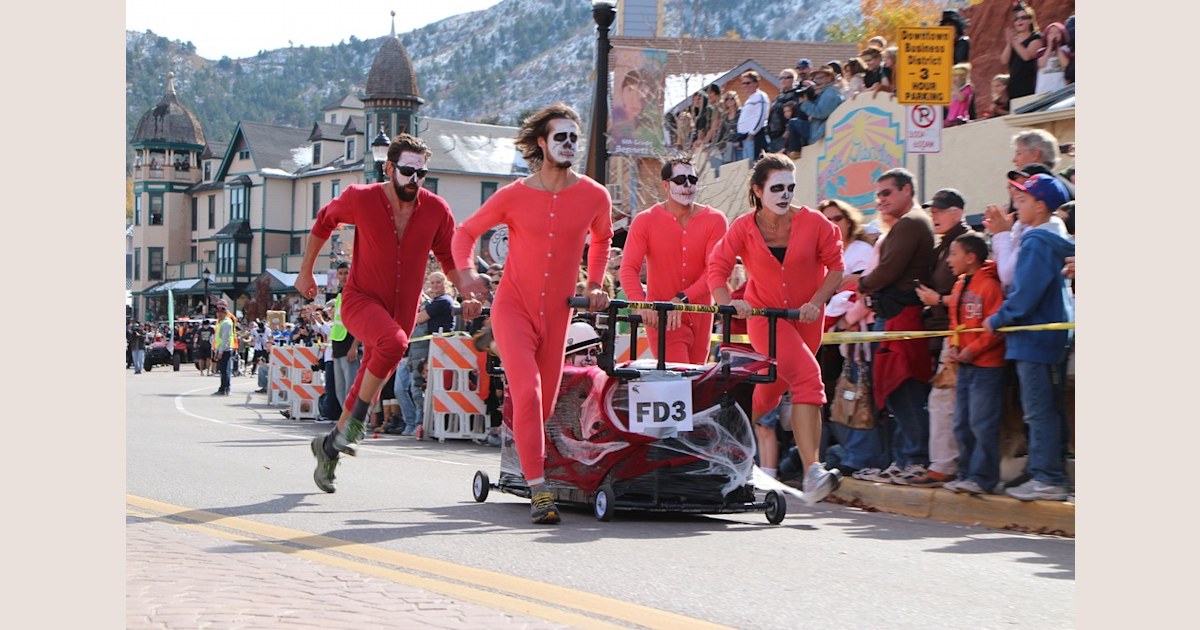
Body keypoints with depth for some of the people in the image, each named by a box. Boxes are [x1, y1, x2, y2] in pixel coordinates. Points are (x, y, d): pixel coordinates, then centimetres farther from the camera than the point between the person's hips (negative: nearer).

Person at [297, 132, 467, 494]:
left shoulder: (436, 211, -6)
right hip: (361, 300, -4)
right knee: (394, 340, -34)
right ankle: (357, 421, -19)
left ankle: (331, 443, 33)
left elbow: (450, 259, 7)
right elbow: (324, 222, 7)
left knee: (370, 381, 11)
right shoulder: (361, 199, -11)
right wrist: (306, 272, 11)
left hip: (401, 310, 4)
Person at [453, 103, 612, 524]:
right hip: (512, 307, -3)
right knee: (528, 393, -19)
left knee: (545, 405, 8)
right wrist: (466, 272, -11)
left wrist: (594, 285, 13)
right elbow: (466, 232, 7)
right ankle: (539, 491, -20)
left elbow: (601, 237, 22)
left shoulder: (594, 196, -1)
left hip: (557, 314, 3)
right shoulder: (514, 196, -6)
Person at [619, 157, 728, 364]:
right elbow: (628, 269, -13)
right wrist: (642, 304, -32)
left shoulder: (714, 220, -2)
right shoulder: (645, 221, -4)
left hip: (700, 317, 3)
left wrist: (682, 299, -27)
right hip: (662, 317, -3)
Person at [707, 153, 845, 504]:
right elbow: (717, 270, -7)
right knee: (808, 376, -24)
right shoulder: (743, 228, -8)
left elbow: (835, 267, -1)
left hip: (805, 318, 3)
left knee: (772, 389, 14)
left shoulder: (814, 223, -7)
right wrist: (729, 303, -25)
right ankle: (812, 472, -30)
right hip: (764, 315, -3)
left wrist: (817, 302, -15)